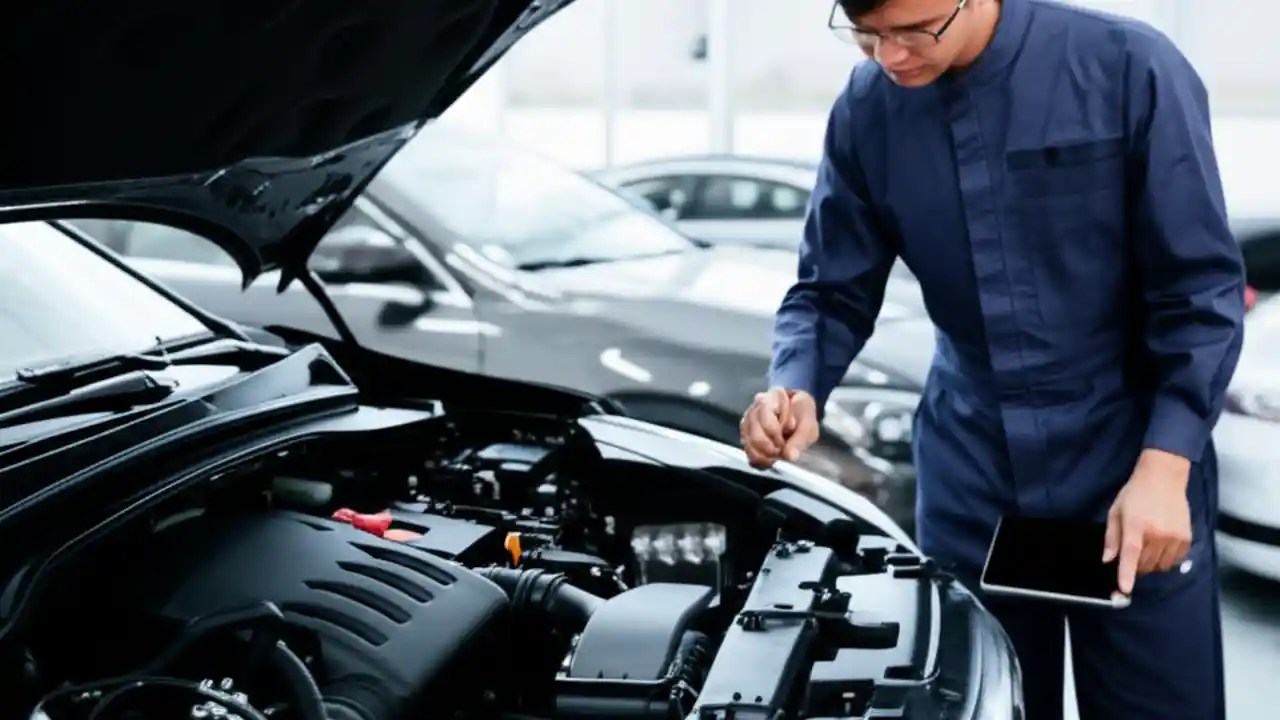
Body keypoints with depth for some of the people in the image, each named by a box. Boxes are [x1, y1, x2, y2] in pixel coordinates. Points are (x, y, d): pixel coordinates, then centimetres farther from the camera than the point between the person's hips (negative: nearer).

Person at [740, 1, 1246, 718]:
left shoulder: (1128, 69, -13)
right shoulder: (866, 111, -2)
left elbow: (1203, 289, -10)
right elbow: (834, 293, 5)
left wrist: (1165, 464, -17)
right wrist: (796, 390, -15)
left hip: (1130, 464, -2)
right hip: (969, 476, 3)